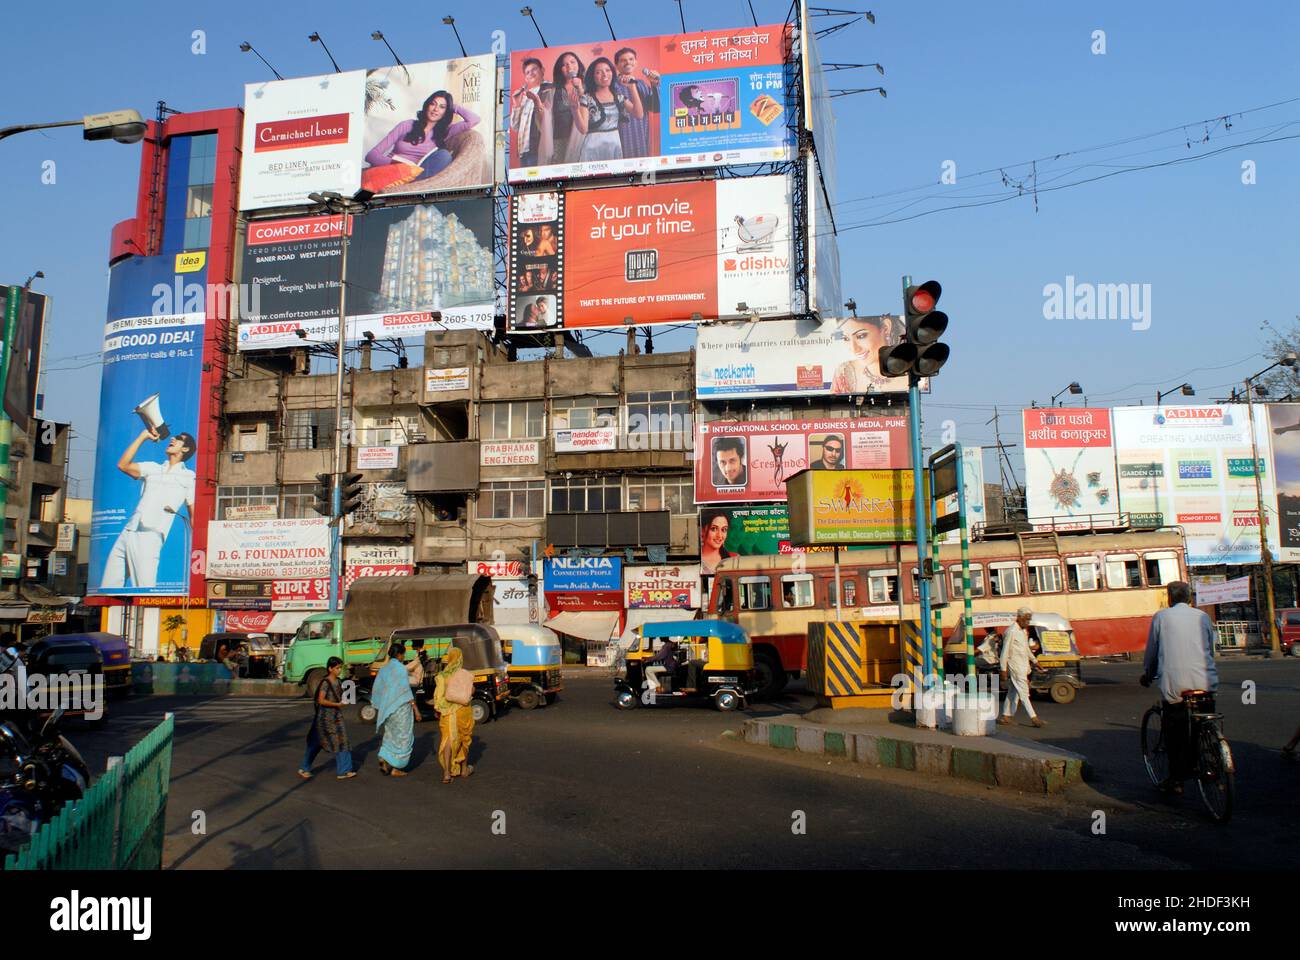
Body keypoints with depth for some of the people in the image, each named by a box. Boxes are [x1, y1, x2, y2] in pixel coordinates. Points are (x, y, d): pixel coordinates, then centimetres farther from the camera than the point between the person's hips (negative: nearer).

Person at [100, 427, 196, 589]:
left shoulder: (188, 477, 10)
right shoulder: (152, 468, 23)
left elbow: (194, 513, 6)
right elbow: (123, 465, 9)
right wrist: (143, 436, 12)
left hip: (150, 537, -5)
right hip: (127, 533, 6)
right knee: (108, 587, 3)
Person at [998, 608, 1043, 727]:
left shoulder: (1024, 631, 13)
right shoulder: (1011, 632, -15)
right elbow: (1005, 652, -16)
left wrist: (1034, 660, 28)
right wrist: (1003, 670, -17)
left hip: (1023, 666, 9)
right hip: (1015, 667, -9)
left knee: (1014, 692, 12)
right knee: (1023, 692, -8)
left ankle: (1006, 716, 18)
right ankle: (1033, 717, -9)